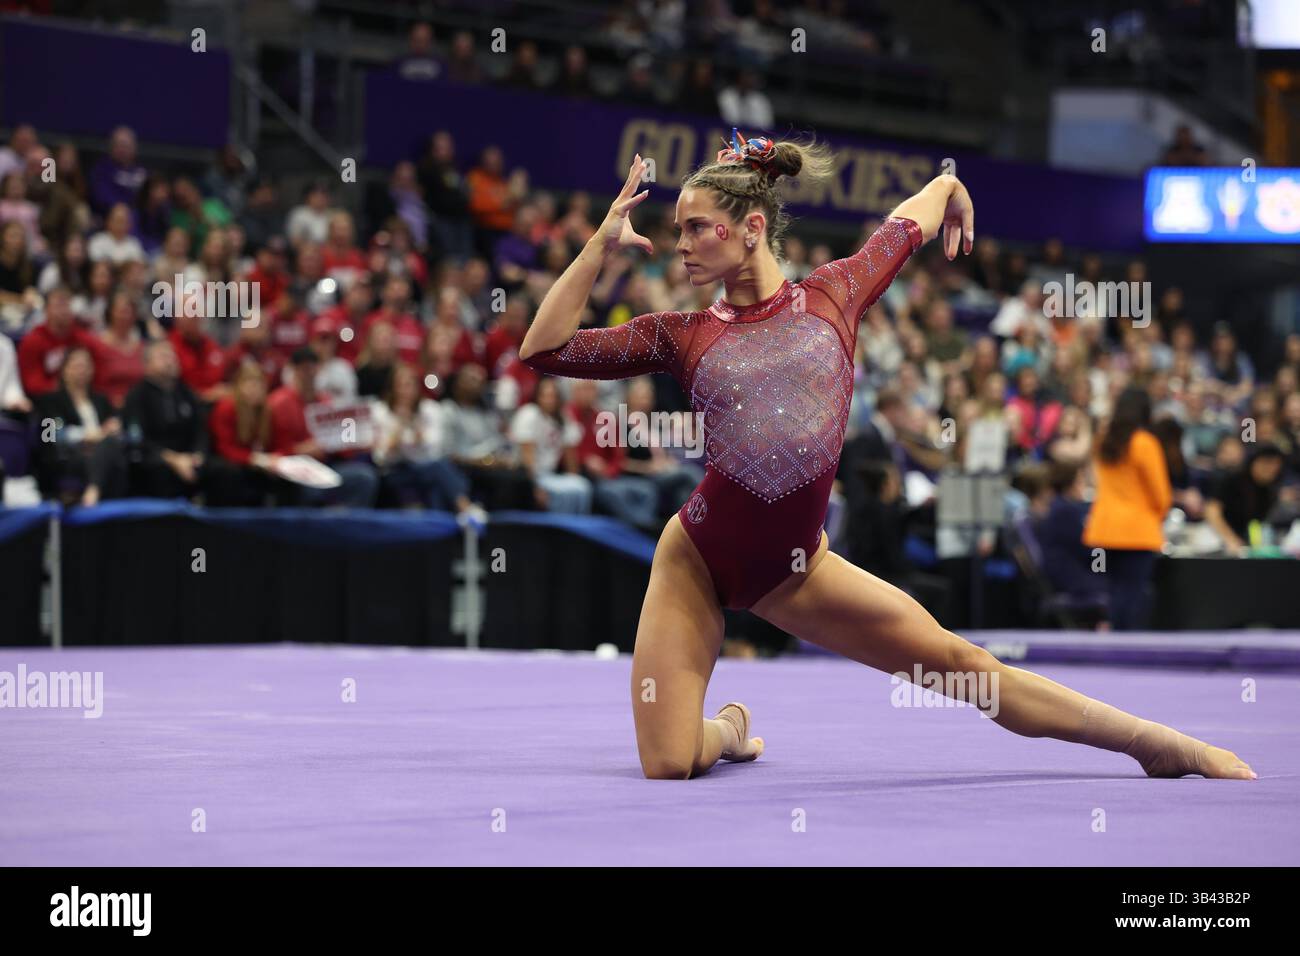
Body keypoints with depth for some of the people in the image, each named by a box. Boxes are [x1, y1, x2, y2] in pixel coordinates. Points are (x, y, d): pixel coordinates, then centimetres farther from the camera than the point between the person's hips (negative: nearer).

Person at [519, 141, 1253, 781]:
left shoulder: (834, 294, 1)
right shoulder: (684, 334, 1)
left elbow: (918, 214, 17)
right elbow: (546, 349, -4)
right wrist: (603, 246, -7)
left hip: (795, 565, 0)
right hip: (696, 561, 0)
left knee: (957, 661, -4)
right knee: (668, 767, -9)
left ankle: (1159, 744, 3)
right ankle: (729, 729, 27)